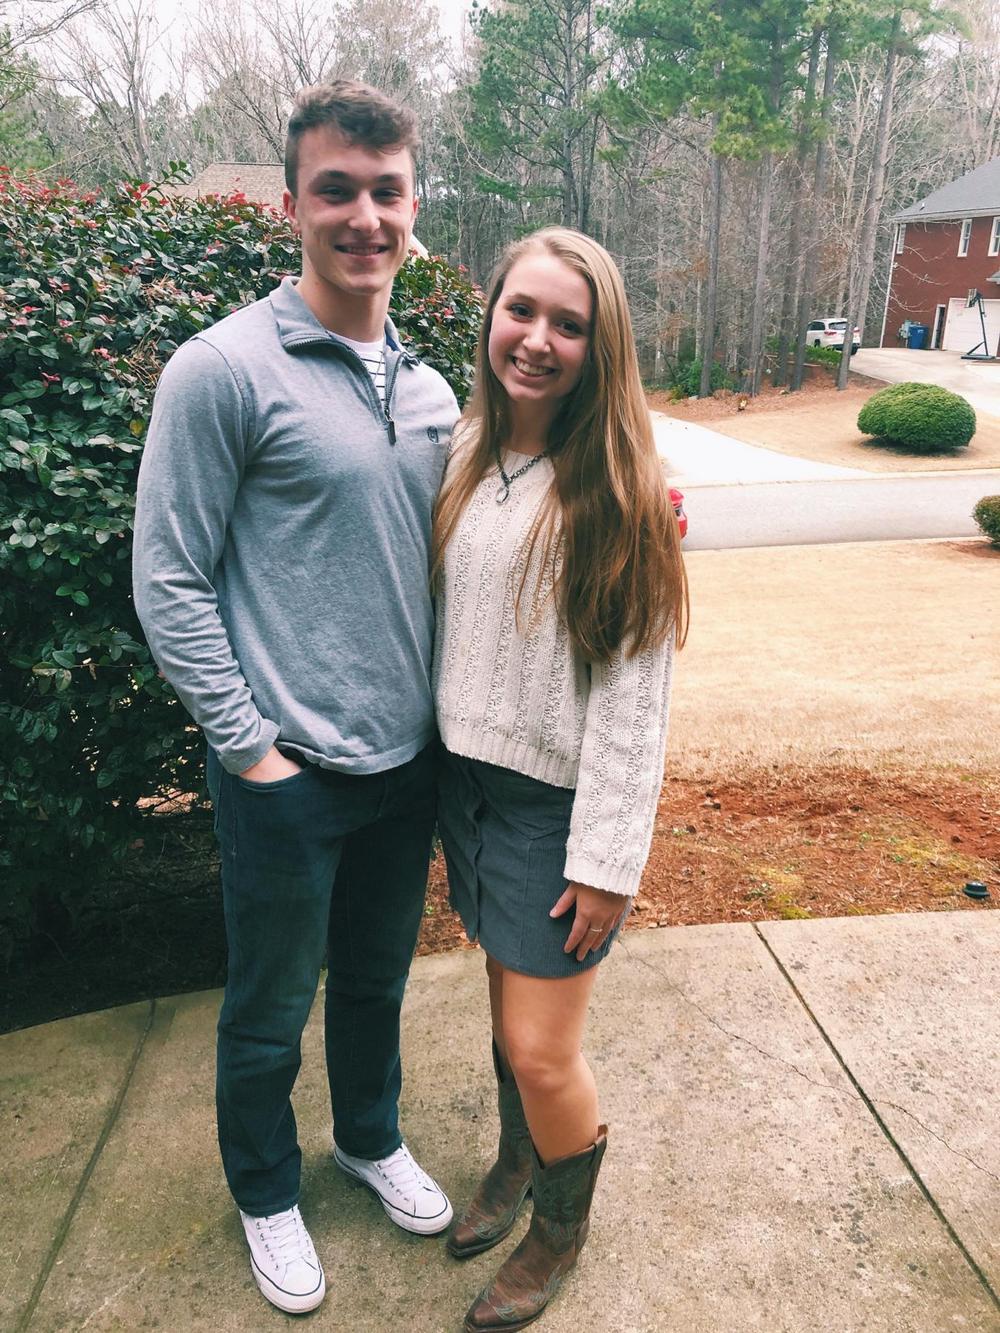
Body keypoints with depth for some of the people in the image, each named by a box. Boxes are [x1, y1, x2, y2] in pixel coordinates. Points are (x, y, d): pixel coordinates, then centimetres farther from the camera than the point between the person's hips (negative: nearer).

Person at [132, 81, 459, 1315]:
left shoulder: (426, 385, 7)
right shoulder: (224, 370, -13)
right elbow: (168, 582, -12)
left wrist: (445, 714, 9)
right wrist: (252, 744, -13)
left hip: (407, 757, 6)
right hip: (288, 774, -5)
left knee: (378, 982, 24)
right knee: (269, 1013, 15)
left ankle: (371, 1138, 51)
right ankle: (265, 1193, 42)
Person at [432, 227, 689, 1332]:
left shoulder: (618, 491, -14)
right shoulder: (463, 455, 3)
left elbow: (634, 689, -15)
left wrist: (606, 857, -15)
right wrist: (440, 768, 11)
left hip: (558, 801, -5)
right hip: (466, 780, 5)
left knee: (541, 1049, 4)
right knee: (507, 998, 21)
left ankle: (562, 1228, 35)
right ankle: (516, 1163, 49)